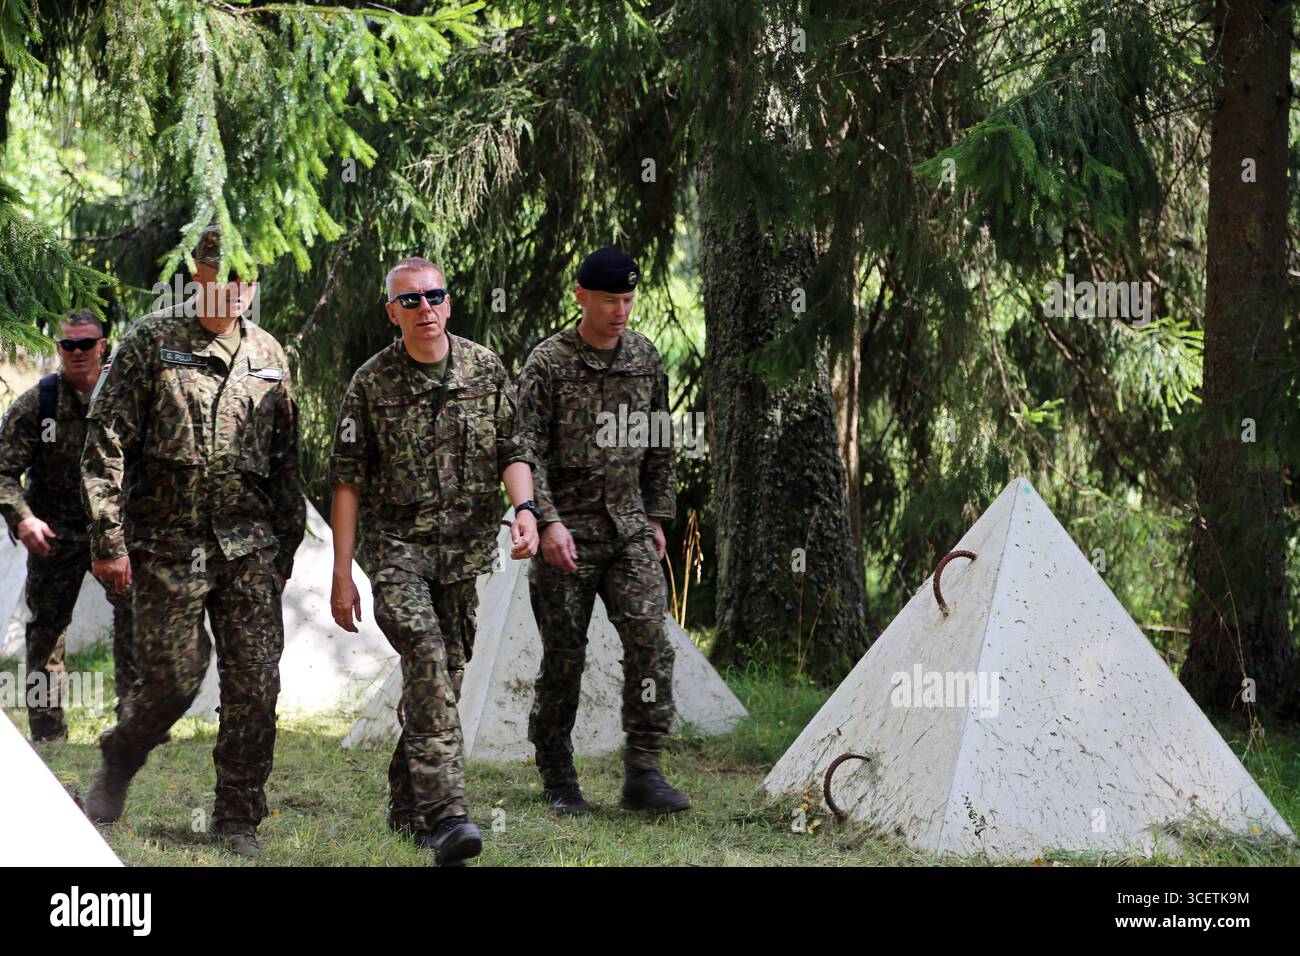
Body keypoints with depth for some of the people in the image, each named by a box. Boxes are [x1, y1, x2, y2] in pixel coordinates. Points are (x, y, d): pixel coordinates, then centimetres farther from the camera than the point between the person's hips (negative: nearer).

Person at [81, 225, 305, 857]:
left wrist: (286, 544, 15)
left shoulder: (268, 355, 11)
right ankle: (116, 767, 28)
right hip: (168, 544, -3)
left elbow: (285, 460, 18)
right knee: (173, 677, -1)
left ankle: (238, 818, 9)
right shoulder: (152, 342, -2)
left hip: (249, 546, 3)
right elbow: (106, 443, -5)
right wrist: (109, 540, -11)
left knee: (255, 680, -2)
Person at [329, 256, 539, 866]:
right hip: (396, 545, -3)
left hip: (466, 547, 4)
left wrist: (524, 508, -15)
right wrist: (342, 575, -4)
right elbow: (348, 481, -1)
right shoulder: (371, 383, -3)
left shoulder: (486, 370, 4)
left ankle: (407, 805, 25)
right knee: (427, 659, -21)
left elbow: (512, 451, 6)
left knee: (445, 674, 8)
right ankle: (446, 814, -28)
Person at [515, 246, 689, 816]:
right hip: (566, 533, -4)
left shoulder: (644, 357, 9)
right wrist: (548, 521, -20)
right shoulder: (548, 363, -6)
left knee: (650, 639, -10)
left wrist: (655, 516, 16)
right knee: (564, 657, 2)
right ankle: (558, 782, 15)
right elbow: (526, 449, -11)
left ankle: (642, 773, -5)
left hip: (629, 529, 4)